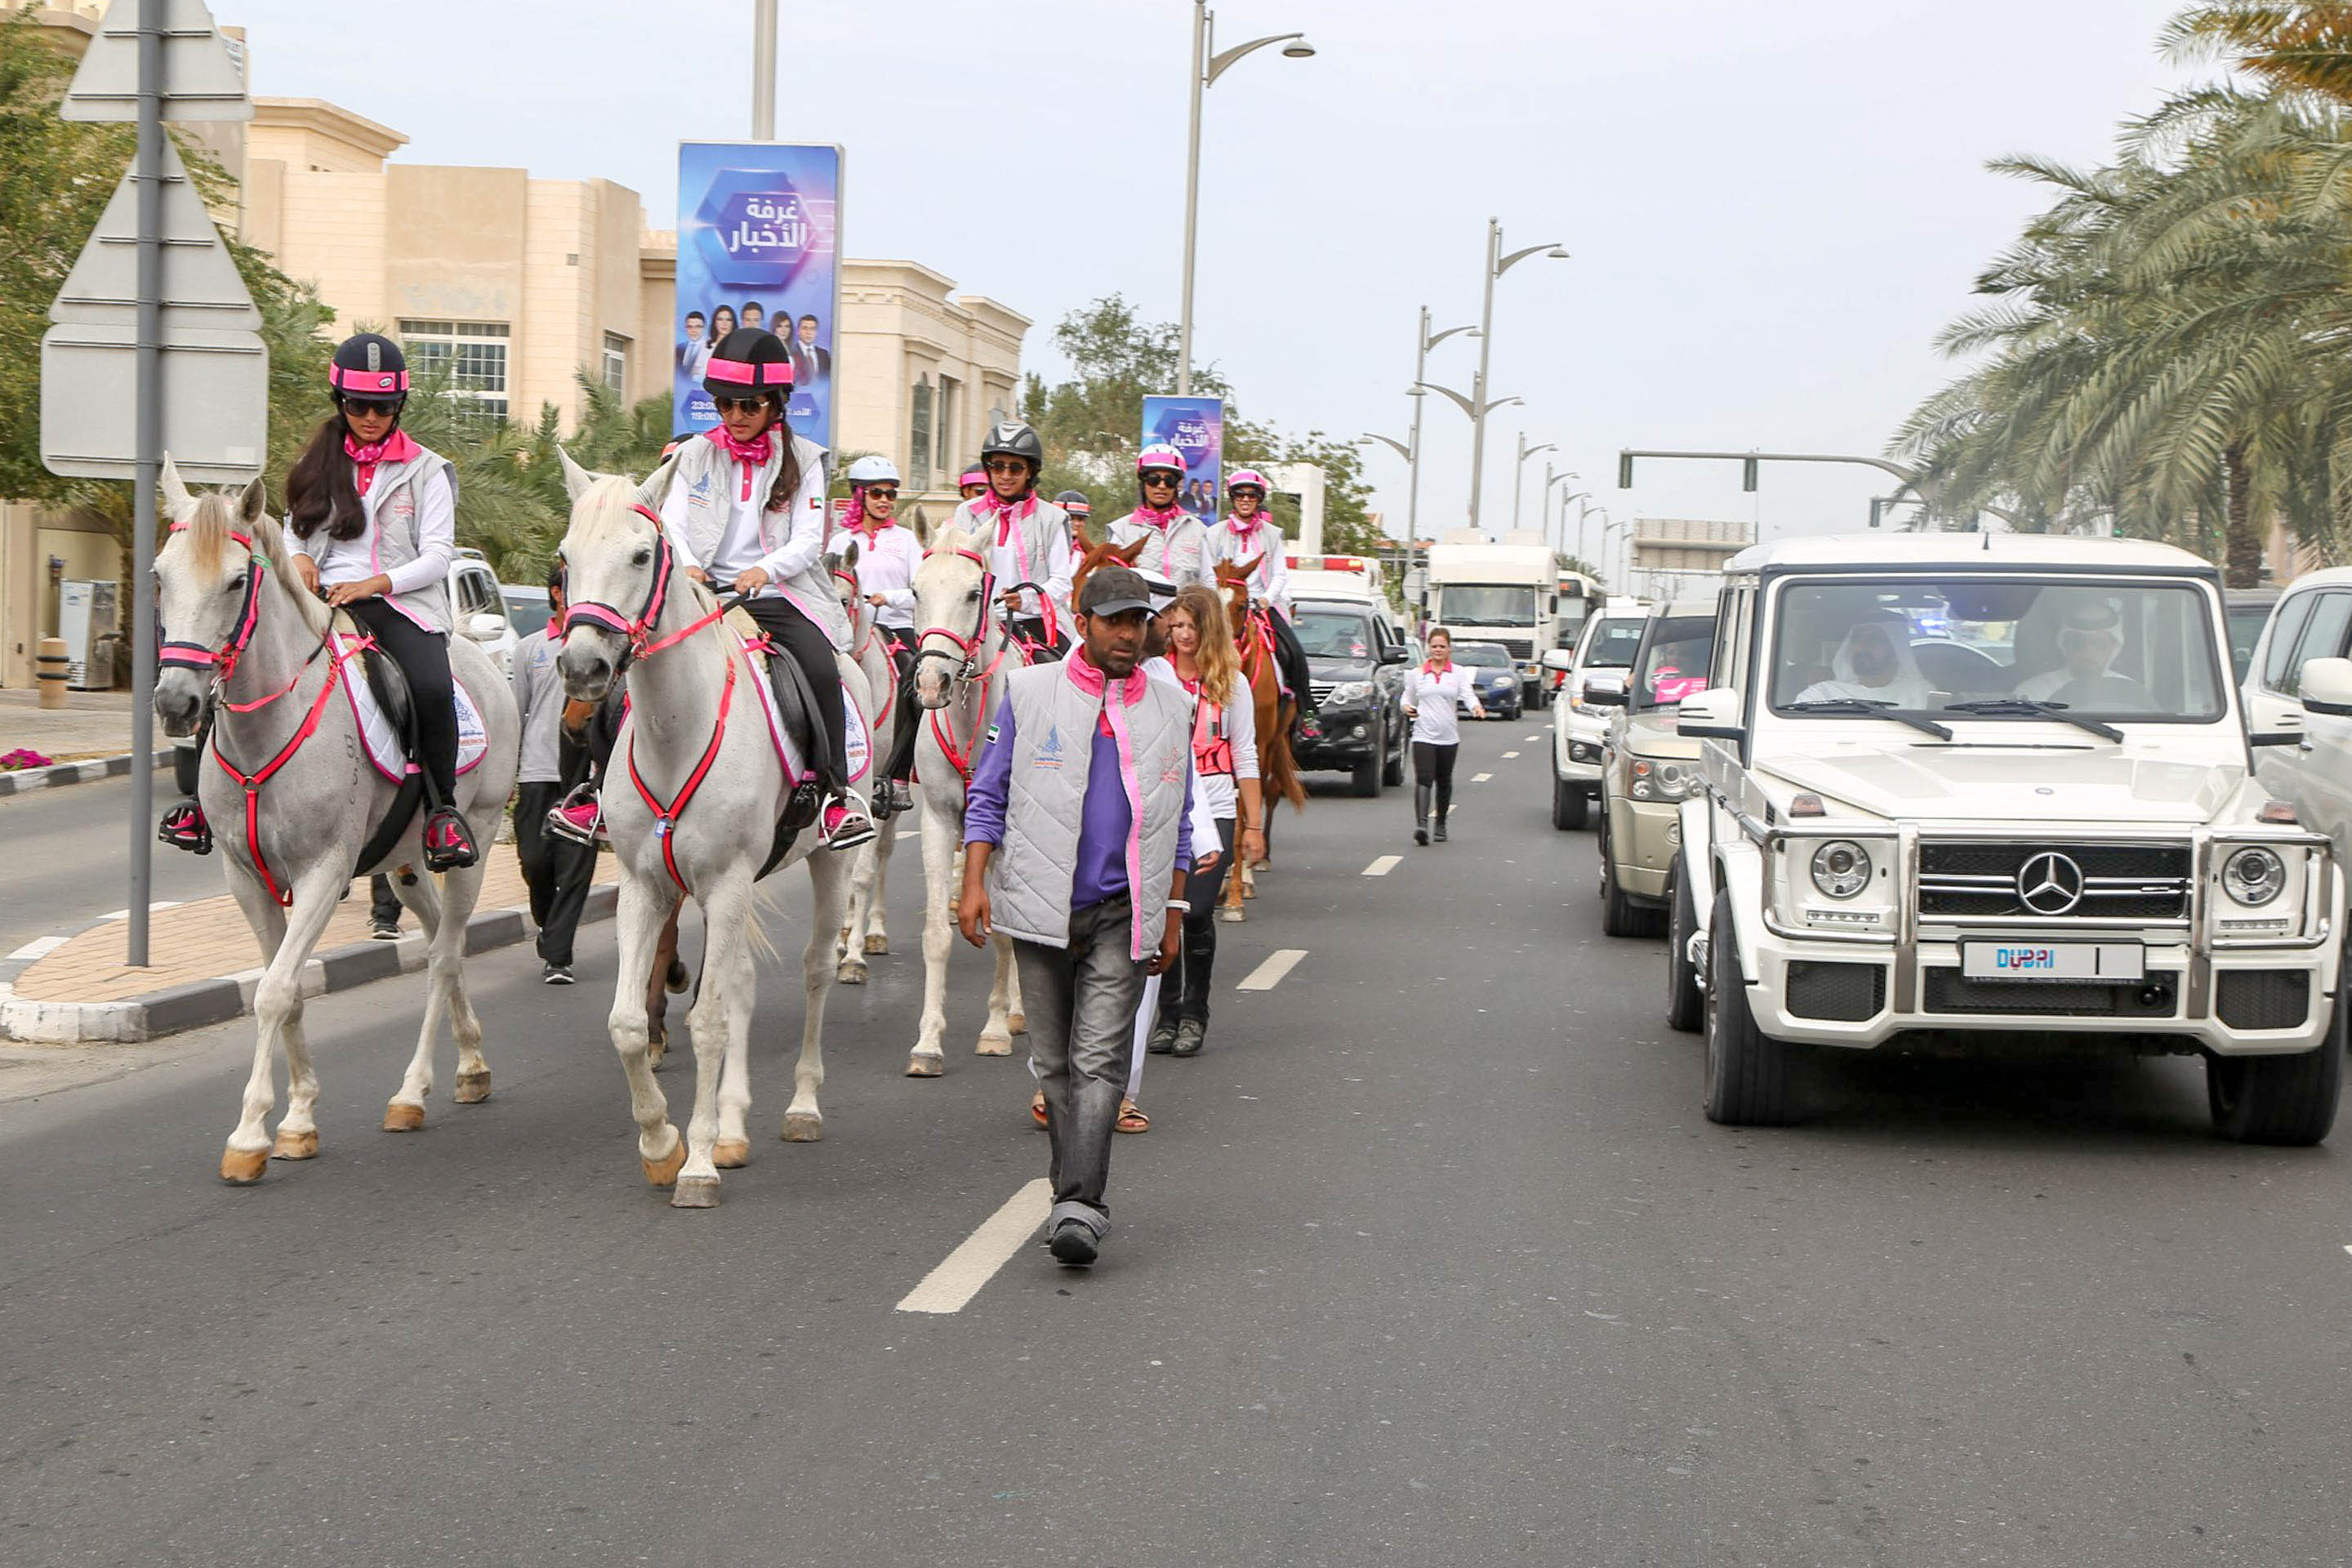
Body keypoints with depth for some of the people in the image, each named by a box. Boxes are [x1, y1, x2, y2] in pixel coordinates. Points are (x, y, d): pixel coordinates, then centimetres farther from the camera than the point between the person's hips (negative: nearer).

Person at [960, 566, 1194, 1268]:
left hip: (1123, 914, 0)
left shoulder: (1170, 709, 10)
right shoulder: (1029, 693, 4)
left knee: (1099, 1061, -11)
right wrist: (974, 881, -6)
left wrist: (1174, 911, 13)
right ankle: (1074, 1195, 21)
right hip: (1041, 908, 0)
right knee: (1054, 1062, 8)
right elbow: (988, 795, 5)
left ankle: (1080, 1208, -17)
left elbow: (1177, 824, 17)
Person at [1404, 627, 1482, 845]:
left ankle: (1441, 825, 26)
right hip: (1423, 735, -1)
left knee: (1444, 782, 11)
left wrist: (1476, 707, -28)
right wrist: (1407, 707, -4)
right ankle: (1421, 825, -27)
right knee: (1423, 780, -16)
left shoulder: (1459, 673, 6)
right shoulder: (1417, 674, 10)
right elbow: (1408, 698, 19)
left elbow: (1468, 694, -7)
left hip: (1449, 737, 1)